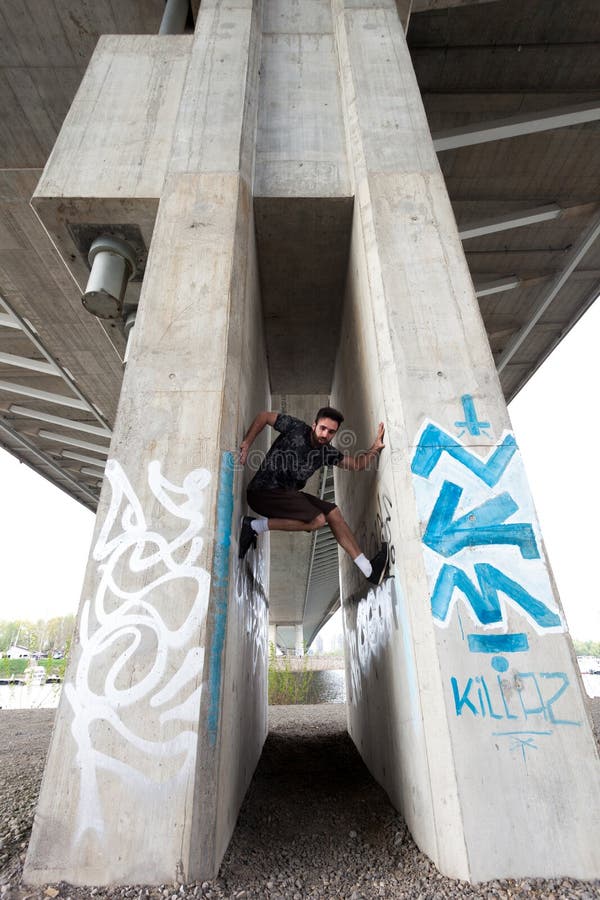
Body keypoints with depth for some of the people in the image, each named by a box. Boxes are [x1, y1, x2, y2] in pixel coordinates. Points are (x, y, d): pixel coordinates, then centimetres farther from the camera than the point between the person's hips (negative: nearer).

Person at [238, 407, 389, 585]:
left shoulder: (326, 451, 6)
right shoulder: (296, 428, -12)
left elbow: (357, 465, 10)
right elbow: (264, 416, -3)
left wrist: (375, 448, -6)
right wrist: (246, 443, -13)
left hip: (287, 493, 8)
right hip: (263, 492, -8)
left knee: (333, 512, 1)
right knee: (317, 520, -21)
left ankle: (368, 569, 8)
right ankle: (254, 526, -15)